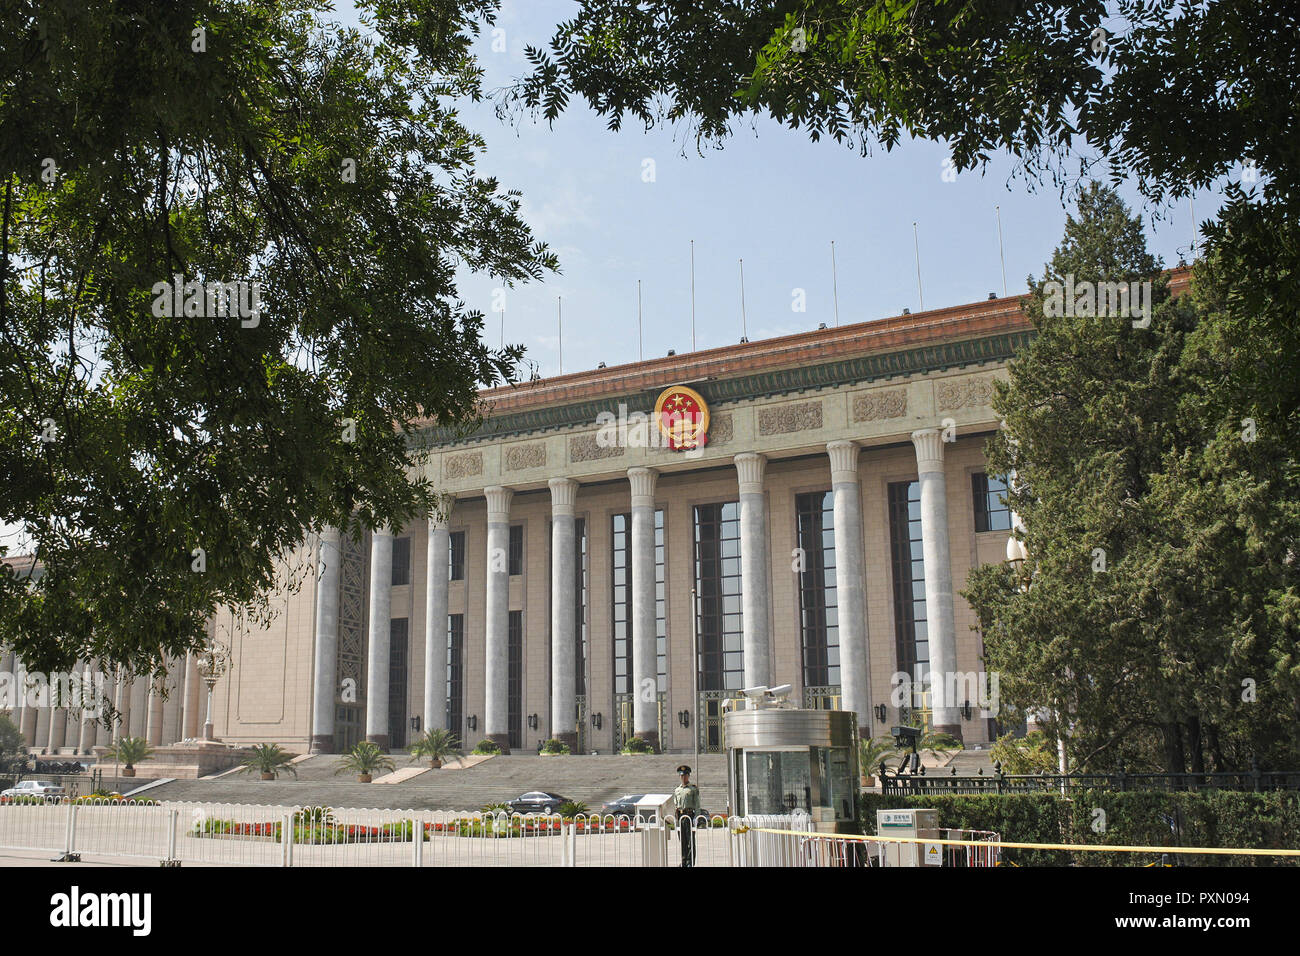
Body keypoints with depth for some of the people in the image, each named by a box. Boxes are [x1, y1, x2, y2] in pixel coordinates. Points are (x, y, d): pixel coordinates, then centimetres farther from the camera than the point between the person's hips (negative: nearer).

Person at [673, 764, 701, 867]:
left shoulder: (693, 788, 2)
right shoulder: (677, 789, 16)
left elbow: (697, 804, -2)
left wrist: (696, 817, -12)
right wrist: (674, 817, 11)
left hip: (690, 814, -5)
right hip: (679, 815, 5)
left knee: (690, 840, -4)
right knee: (682, 840, 7)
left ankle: (690, 862, -1)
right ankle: (684, 861, 14)